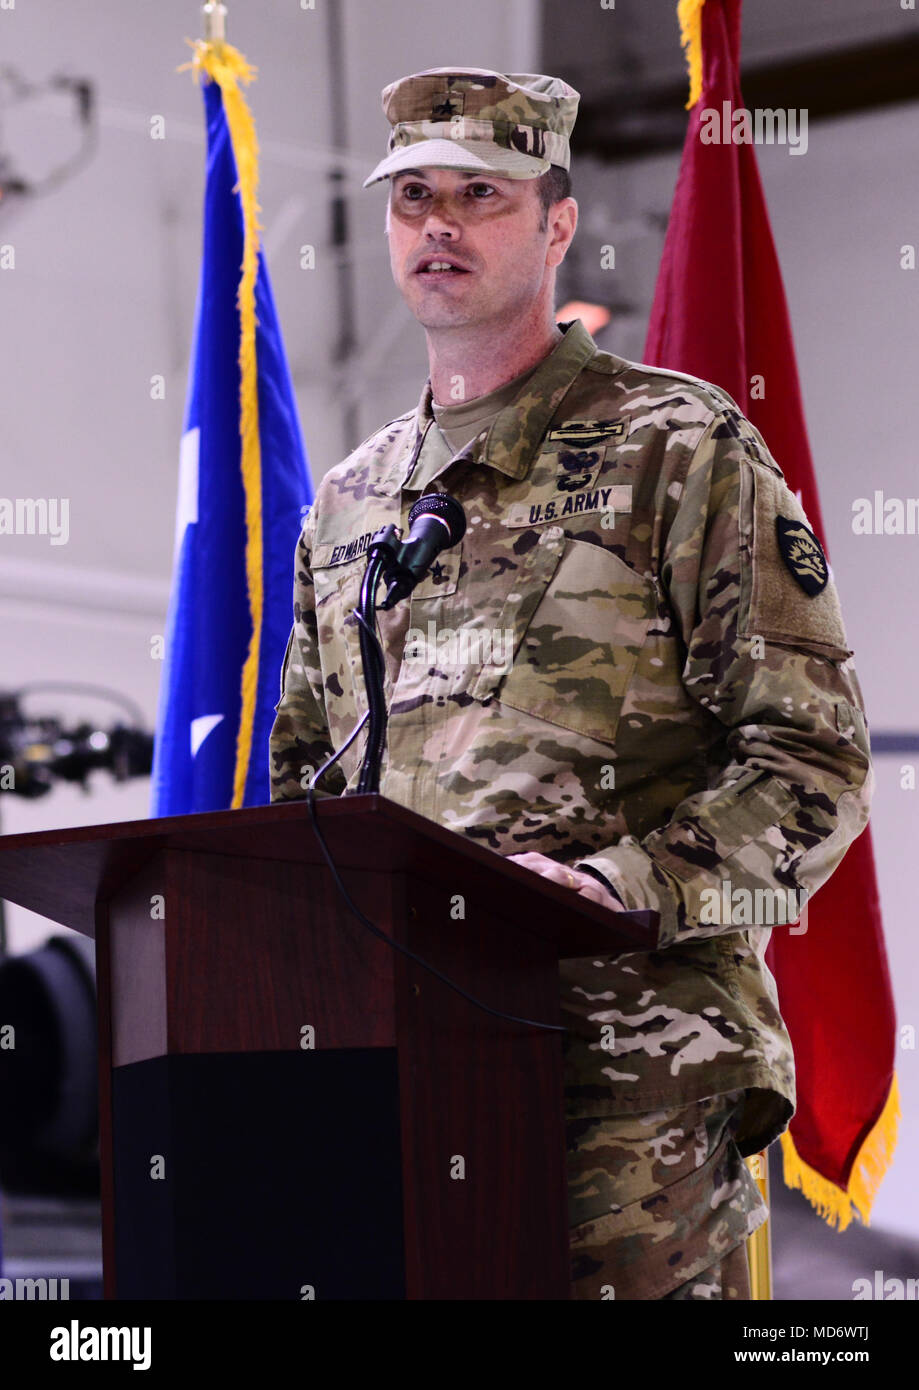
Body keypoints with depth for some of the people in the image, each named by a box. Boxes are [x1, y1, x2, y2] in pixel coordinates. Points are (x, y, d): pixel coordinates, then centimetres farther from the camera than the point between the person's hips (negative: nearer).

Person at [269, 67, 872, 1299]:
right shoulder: (347, 504, 21)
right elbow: (305, 775, 28)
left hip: (633, 1057, -5)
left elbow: (814, 757, -4)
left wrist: (623, 887, -18)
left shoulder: (681, 450, 2)